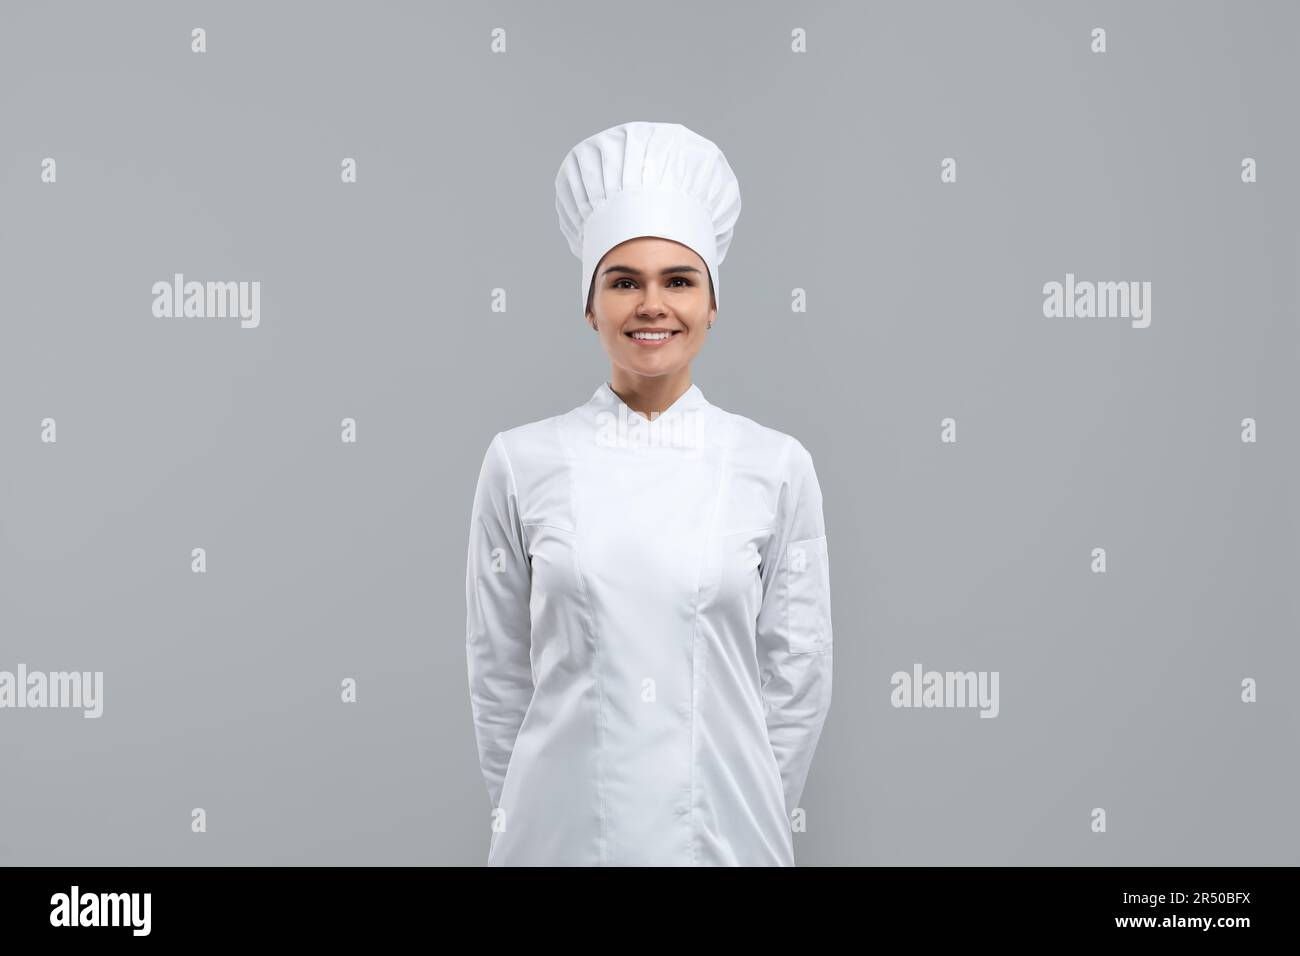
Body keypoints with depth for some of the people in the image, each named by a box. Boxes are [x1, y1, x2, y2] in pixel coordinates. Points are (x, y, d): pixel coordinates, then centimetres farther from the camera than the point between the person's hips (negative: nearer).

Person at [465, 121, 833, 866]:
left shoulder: (778, 467, -3)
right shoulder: (521, 462, -3)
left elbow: (798, 677, 1)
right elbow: (499, 671, 2)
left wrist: (753, 815, 3)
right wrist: (526, 806, 4)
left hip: (721, 831, 0)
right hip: (563, 830, 0)